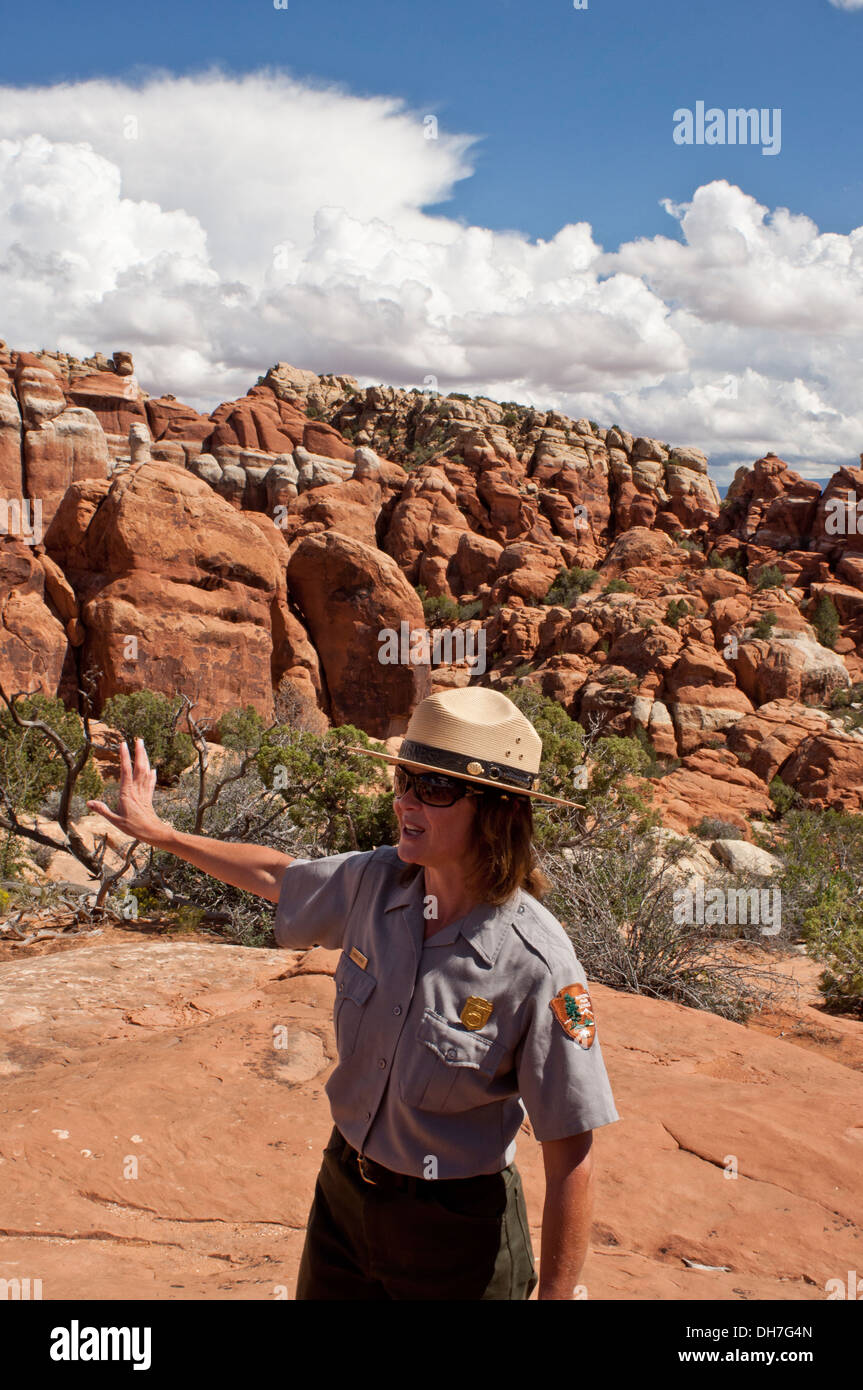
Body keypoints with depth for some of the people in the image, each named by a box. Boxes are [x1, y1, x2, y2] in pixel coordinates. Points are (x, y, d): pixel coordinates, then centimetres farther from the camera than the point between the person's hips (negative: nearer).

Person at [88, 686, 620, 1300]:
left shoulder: (538, 964, -27)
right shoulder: (375, 880, -11)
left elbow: (572, 1158, -21)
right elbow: (280, 875, 10)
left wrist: (555, 1294, -17)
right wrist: (159, 832, 18)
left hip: (455, 1228, -5)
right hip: (342, 1195, 5)